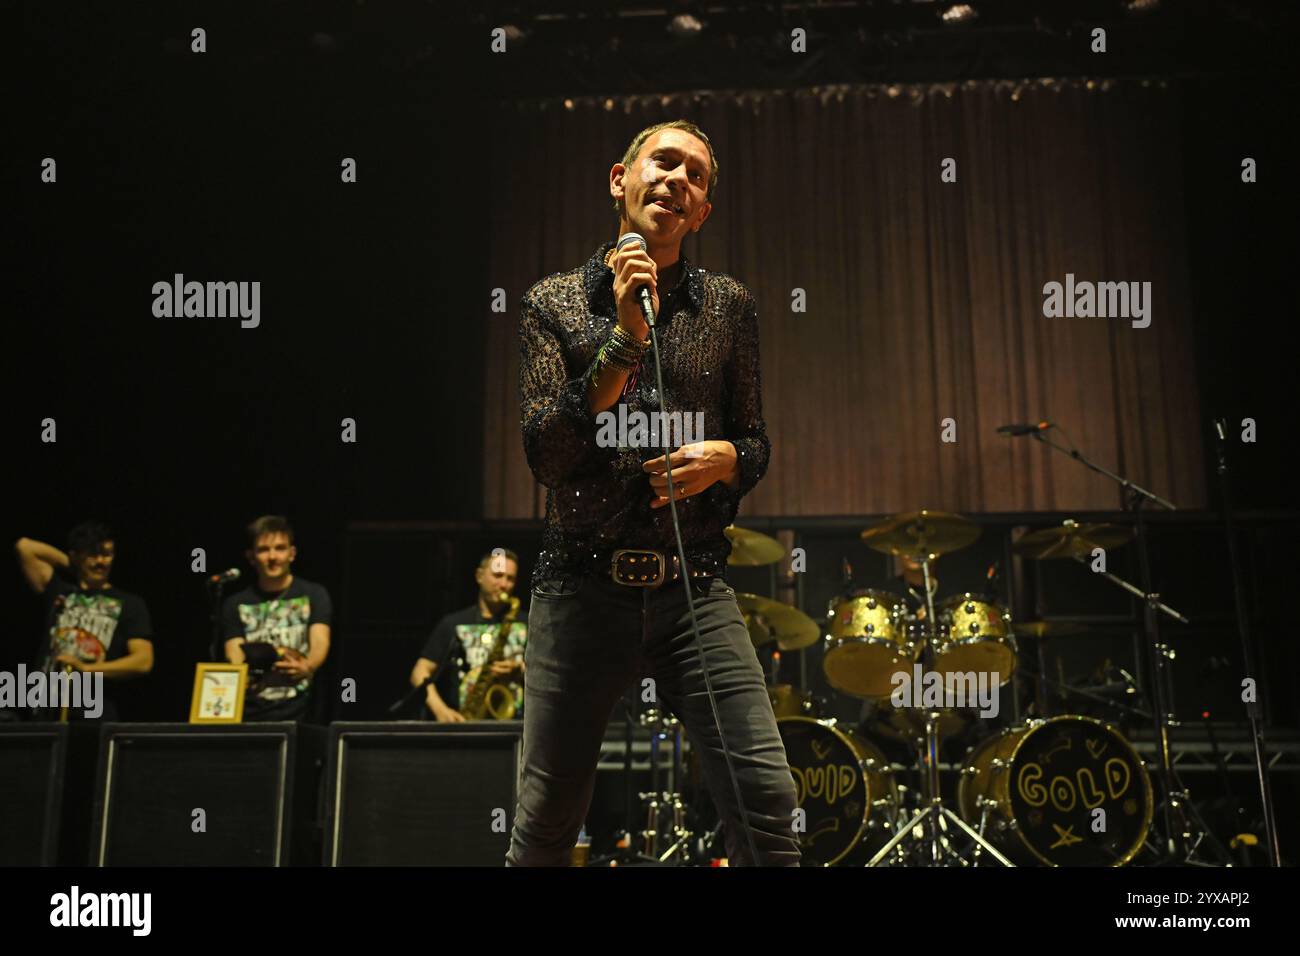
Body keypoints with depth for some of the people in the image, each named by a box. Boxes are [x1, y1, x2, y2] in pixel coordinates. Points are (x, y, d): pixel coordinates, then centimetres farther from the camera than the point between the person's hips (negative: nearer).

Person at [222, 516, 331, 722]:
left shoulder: (313, 595, 4)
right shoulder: (236, 604, 10)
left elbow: (320, 643, -9)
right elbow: (234, 659, 0)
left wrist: (307, 667, -32)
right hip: (249, 712, 2)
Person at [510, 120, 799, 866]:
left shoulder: (728, 306, 9)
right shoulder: (555, 303, 4)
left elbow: (757, 447, 15)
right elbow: (546, 454, -6)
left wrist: (721, 458, -9)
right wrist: (624, 339, -15)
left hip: (695, 588, 1)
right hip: (583, 588, -1)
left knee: (768, 800, -10)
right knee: (545, 824, 8)